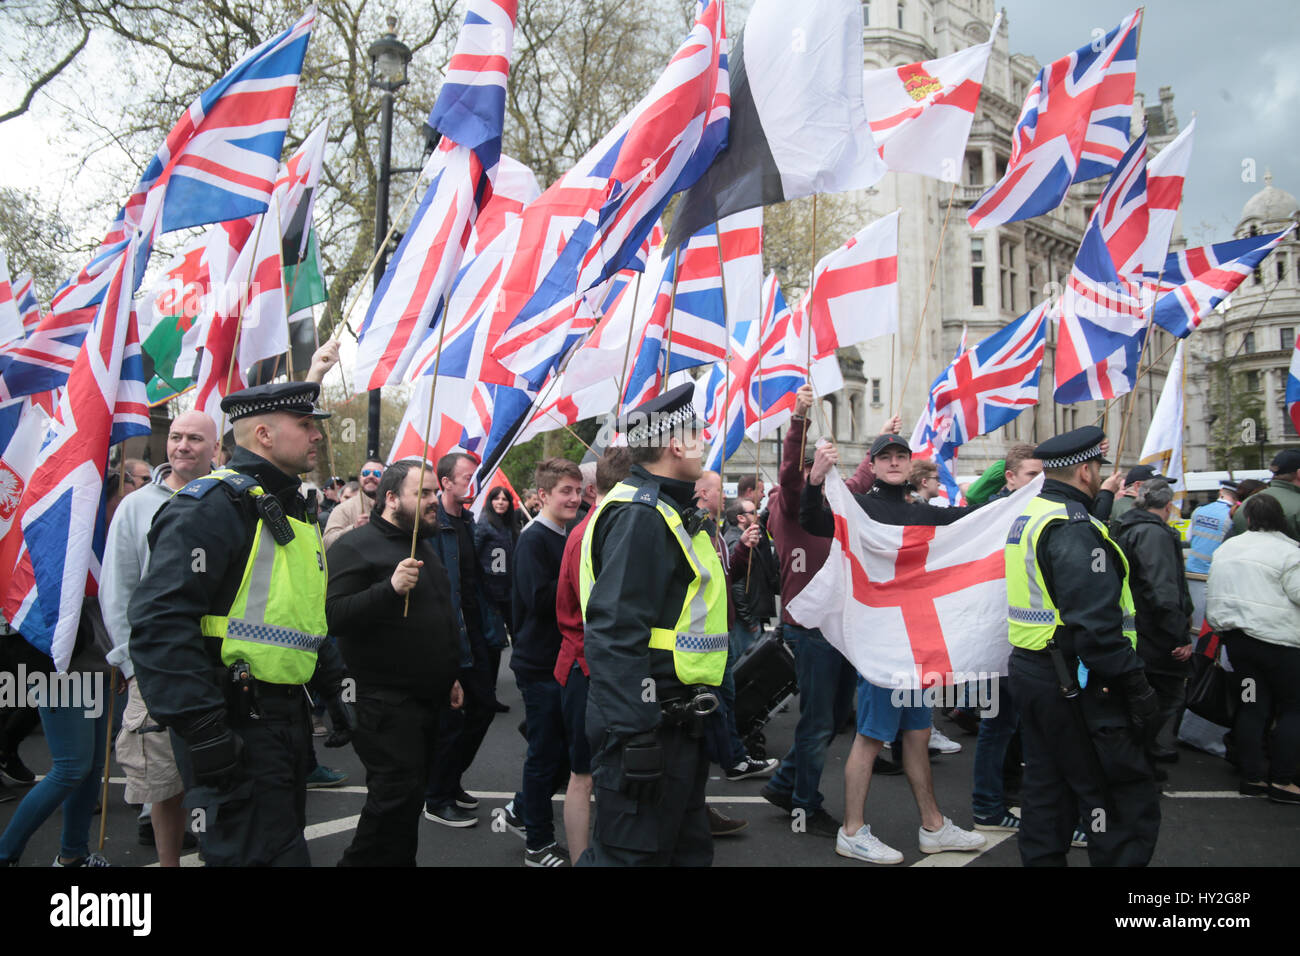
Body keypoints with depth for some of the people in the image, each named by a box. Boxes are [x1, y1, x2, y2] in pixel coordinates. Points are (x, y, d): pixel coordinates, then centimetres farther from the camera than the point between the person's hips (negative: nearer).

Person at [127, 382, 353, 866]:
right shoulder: (214, 504, -16)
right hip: (236, 726, -10)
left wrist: (332, 687, 21)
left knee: (285, 839, 20)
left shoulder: (293, 510, 16)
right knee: (264, 853, -5)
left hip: (288, 714, 10)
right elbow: (161, 621, -25)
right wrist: (201, 730, -26)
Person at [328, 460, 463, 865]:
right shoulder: (356, 546, -10)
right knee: (397, 794, -10)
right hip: (385, 701, -9)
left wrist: (449, 676, 25)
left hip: (427, 699, 9)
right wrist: (390, 588, -33)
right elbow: (333, 616, -23)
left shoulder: (423, 547, 17)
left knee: (410, 795, 15)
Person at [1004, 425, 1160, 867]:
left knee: (1047, 784, 18)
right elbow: (1096, 623, -25)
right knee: (1129, 795, -2)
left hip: (1029, 666, 10)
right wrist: (1136, 685, -21)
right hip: (1074, 681, -10)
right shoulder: (1073, 528, -19)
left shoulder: (1029, 517, 12)